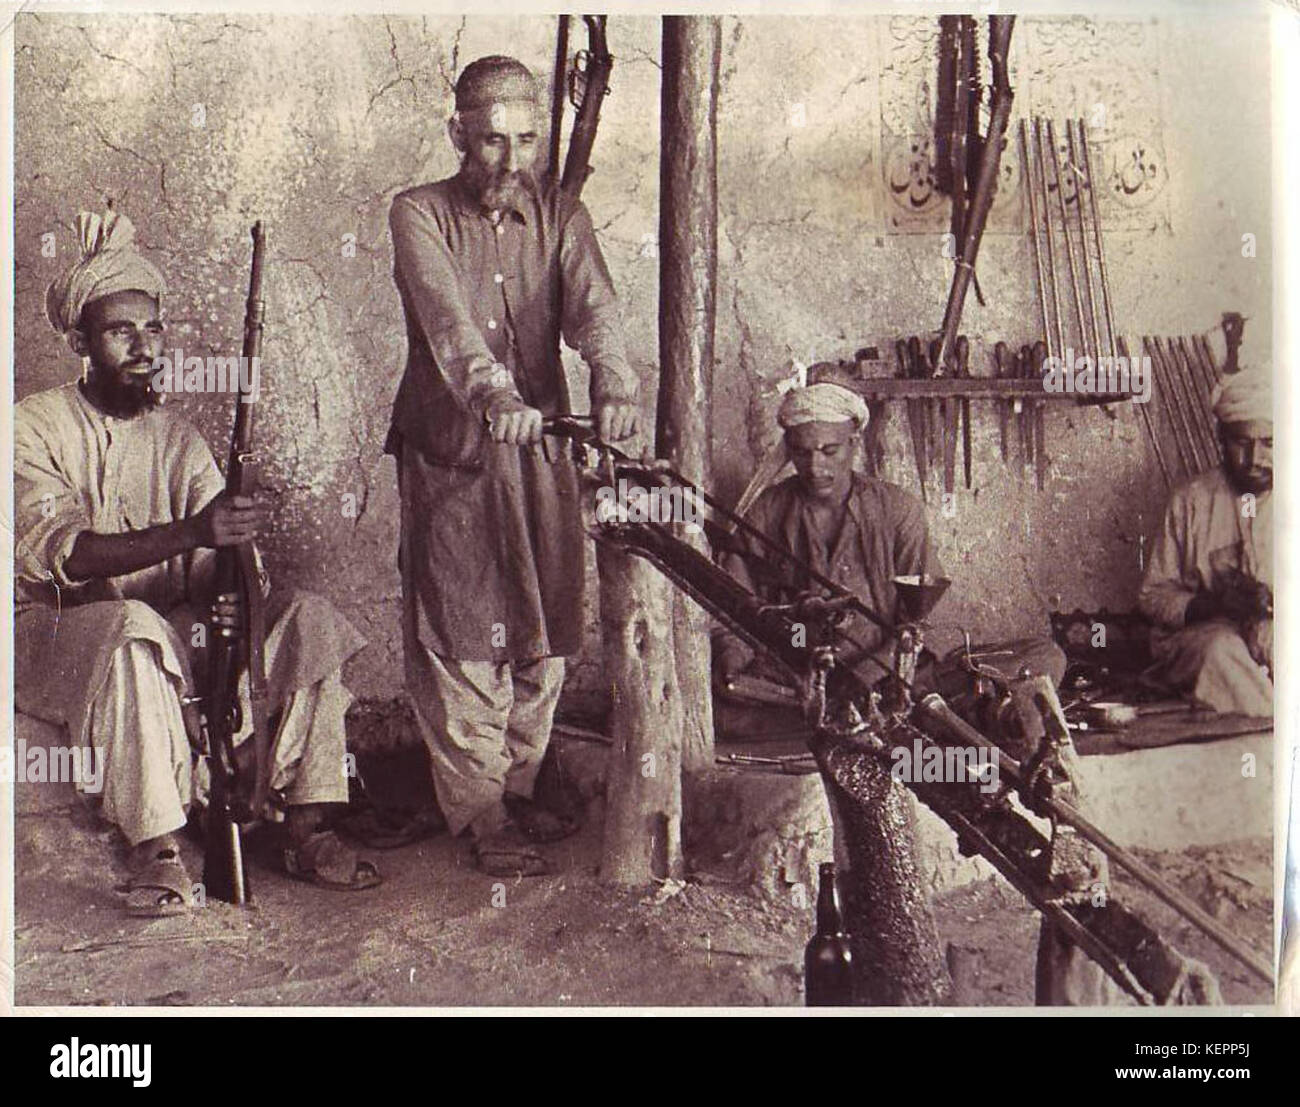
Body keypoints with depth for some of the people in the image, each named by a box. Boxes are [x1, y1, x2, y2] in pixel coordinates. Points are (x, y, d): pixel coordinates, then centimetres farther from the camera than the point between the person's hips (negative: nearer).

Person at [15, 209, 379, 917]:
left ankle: (307, 830, -14)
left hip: (167, 631, 5)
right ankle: (156, 851, -32)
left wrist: (231, 591, -25)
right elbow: (61, 552, -23)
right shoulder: (34, 426, -7)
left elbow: (217, 557, 1)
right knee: (136, 629, -39)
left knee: (306, 618, -14)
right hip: (50, 632, -5)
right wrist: (191, 532, -38)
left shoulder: (175, 438, 10)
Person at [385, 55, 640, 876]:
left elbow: (593, 306, -14)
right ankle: (484, 818, 9)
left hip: (541, 450, 3)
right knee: (461, 637, -3)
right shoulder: (420, 215, -3)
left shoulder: (560, 216, 6)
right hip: (449, 453, -3)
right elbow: (447, 316, -23)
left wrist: (615, 383, -35)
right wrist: (493, 392, -43)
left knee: (544, 636, 9)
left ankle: (519, 791, 27)